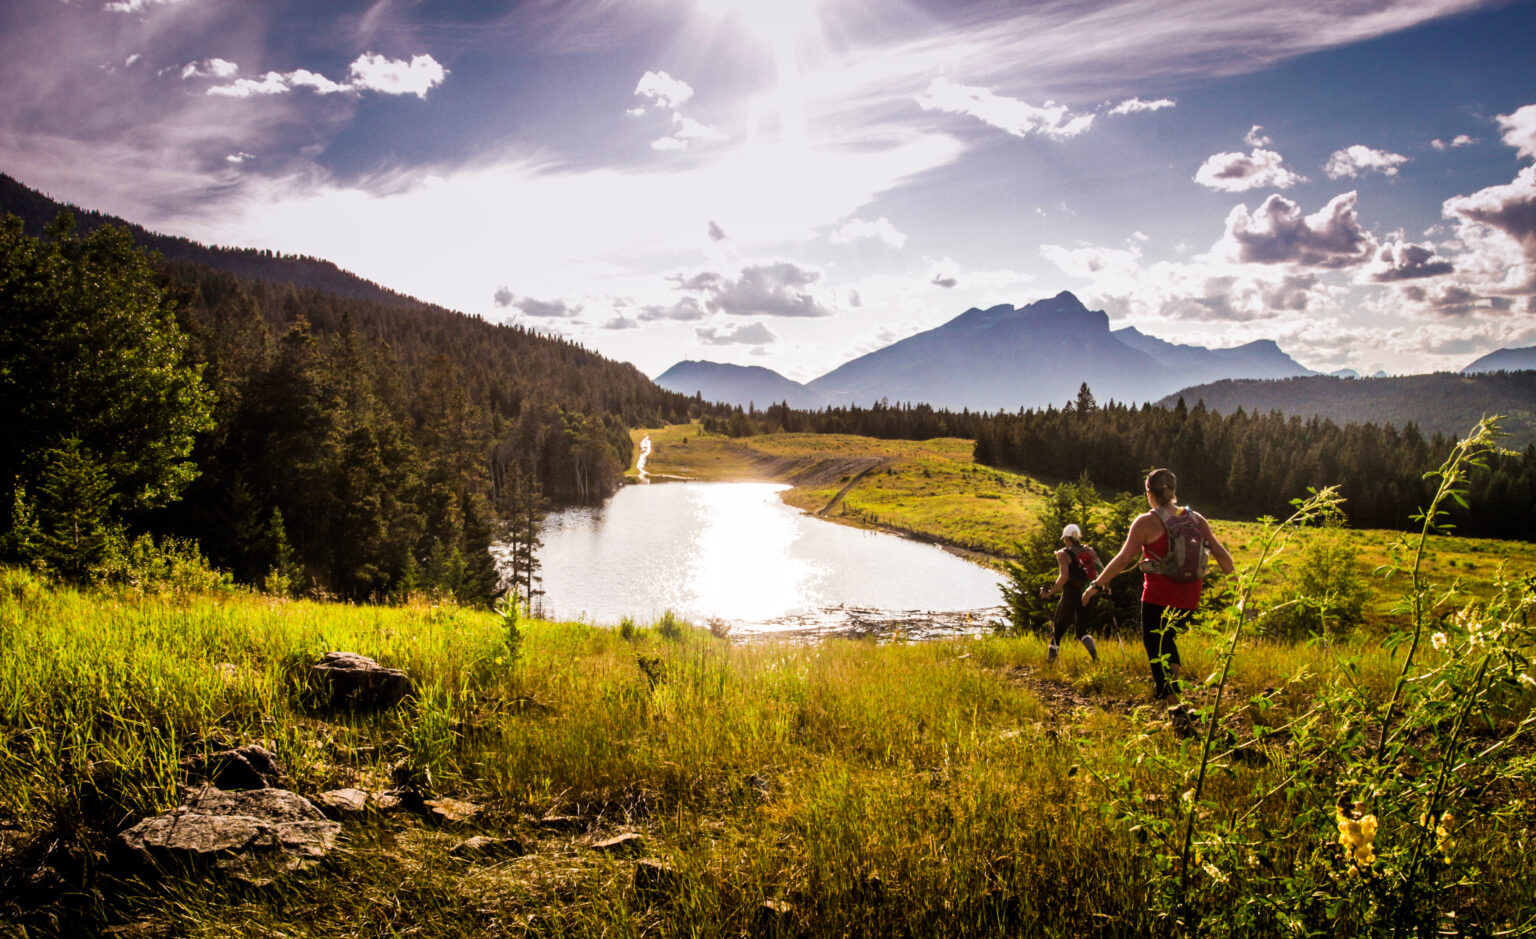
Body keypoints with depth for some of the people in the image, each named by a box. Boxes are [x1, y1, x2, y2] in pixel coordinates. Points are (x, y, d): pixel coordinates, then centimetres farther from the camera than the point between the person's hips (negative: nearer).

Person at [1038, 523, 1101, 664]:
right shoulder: (1089, 551, 7)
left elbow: (1064, 576, -21)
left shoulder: (1063, 554, -9)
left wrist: (1050, 592, -16)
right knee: (1082, 631, 14)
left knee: (1058, 630, 9)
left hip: (1070, 597, -5)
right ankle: (1095, 656, -9)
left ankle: (1050, 661, 12)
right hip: (1087, 597, 5)